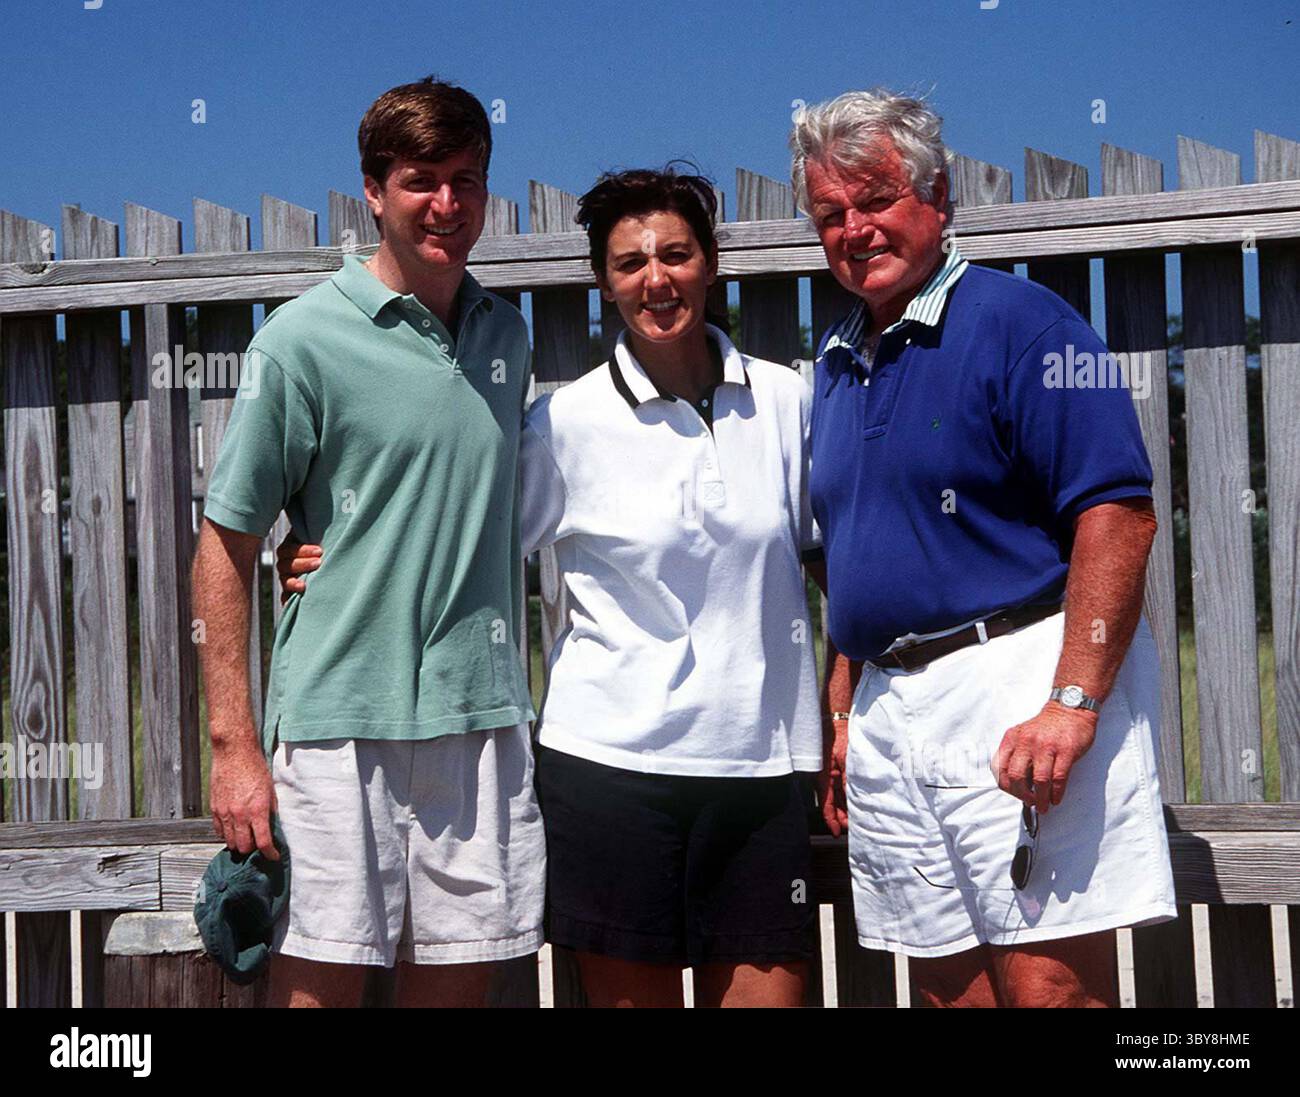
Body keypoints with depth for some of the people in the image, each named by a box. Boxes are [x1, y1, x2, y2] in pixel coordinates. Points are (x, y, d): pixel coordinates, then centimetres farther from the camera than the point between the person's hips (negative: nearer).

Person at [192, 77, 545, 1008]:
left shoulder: (505, 334, 11)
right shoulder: (304, 338, -6)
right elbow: (226, 548, -4)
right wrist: (235, 744, -9)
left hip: (483, 720, 5)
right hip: (339, 721, -5)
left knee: (459, 976, 11)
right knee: (322, 981, 0)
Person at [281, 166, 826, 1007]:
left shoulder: (784, 400, 5)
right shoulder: (567, 422, -2)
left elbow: (826, 548, 15)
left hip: (761, 761, 2)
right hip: (612, 757, -2)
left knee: (770, 990, 3)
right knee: (634, 992, 5)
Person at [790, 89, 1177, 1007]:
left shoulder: (1019, 322, -7)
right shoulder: (836, 363, 17)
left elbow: (1119, 514, -15)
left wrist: (1073, 703, -22)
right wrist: (844, 718, 17)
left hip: (1017, 684, -7)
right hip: (888, 709, 7)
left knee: (1049, 983, -7)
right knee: (949, 984, 11)